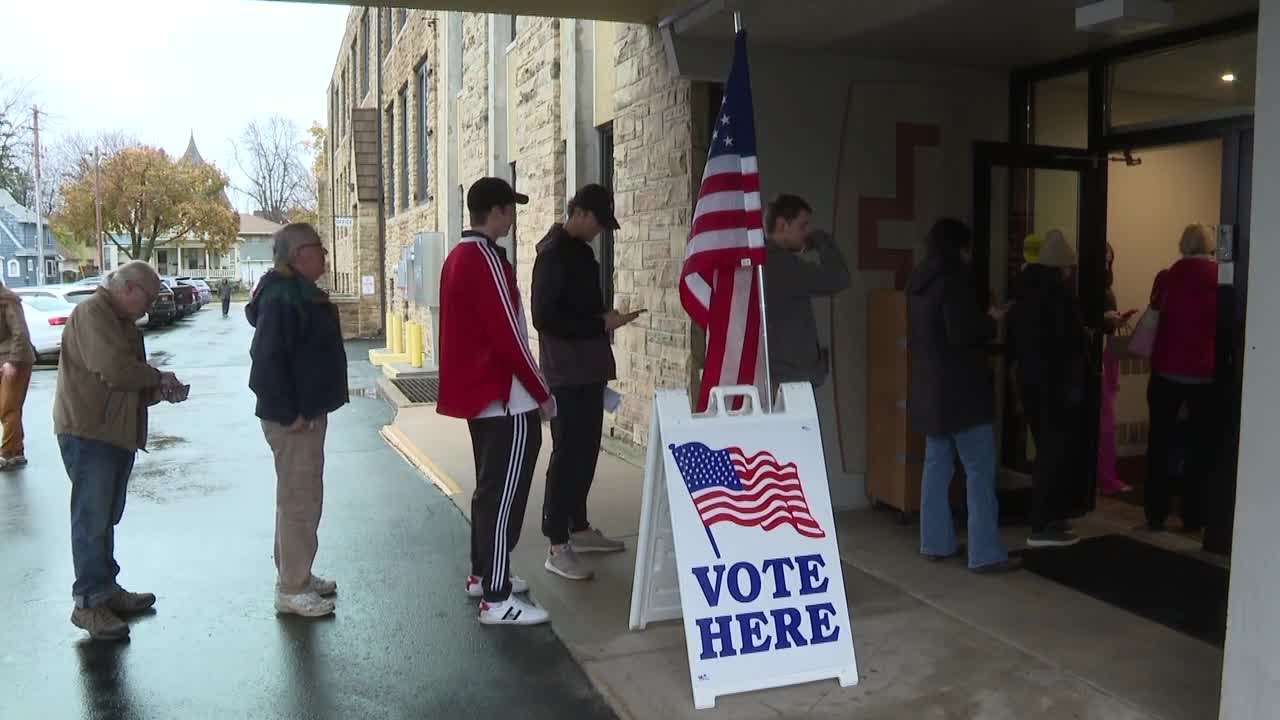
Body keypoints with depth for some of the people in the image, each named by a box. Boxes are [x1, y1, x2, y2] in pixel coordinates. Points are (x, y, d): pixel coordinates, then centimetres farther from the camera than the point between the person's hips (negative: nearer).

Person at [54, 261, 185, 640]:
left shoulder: (122, 321, 19)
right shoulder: (91, 313, -12)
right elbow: (115, 369, -25)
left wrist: (158, 392, 2)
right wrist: (158, 376, -10)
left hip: (117, 432, 10)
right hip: (89, 433, -10)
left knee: (106, 518, 16)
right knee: (92, 519, -4)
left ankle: (107, 590, 26)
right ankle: (89, 602, 2)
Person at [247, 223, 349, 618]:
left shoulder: (302, 294, 14)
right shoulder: (282, 298, -19)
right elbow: (267, 359, -25)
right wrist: (288, 413, -22)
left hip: (309, 413, 10)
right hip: (293, 419, -10)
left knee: (303, 498, 18)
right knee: (298, 501, -3)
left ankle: (298, 575, 30)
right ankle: (291, 590, 7)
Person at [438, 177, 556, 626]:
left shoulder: (458, 256, 13)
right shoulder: (487, 259, -18)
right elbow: (507, 335, -21)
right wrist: (542, 393, -11)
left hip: (476, 392, 10)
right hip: (504, 397, -10)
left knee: (490, 486, 19)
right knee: (505, 493, -5)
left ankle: (482, 574, 29)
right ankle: (497, 598, -1)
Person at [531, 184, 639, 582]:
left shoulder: (580, 250, 15)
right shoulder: (554, 253, -14)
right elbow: (544, 317, -20)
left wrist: (604, 319, 8)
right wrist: (600, 324, -18)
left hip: (588, 369, 9)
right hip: (567, 373, -9)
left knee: (586, 450, 14)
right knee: (567, 453, -6)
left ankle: (579, 528, 26)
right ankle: (557, 546, 0)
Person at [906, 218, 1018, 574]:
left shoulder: (918, 279, 11)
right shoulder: (955, 277, -15)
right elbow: (962, 333, -22)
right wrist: (990, 320, -4)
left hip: (929, 386, 9)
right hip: (960, 388, -9)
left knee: (937, 465, 14)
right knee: (980, 469, -4)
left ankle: (936, 542, 19)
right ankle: (985, 553, -3)